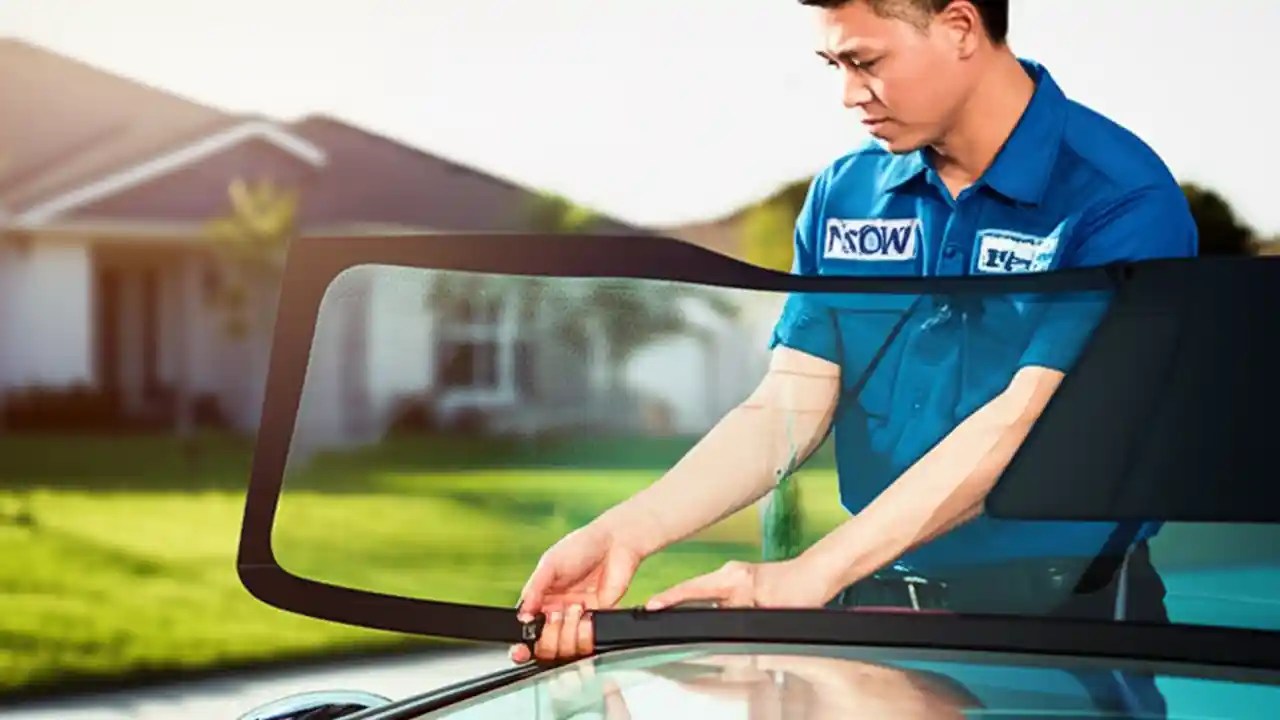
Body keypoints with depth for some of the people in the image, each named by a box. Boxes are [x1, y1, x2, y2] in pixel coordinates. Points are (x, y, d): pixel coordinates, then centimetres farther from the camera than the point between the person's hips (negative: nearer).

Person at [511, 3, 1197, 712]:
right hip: (876, 603, 5)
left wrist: (811, 573, -27)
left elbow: (1021, 423, -20)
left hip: (1061, 609, -4)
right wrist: (622, 534, -14)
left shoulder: (1120, 198, -12)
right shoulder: (843, 195, 8)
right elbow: (785, 412, 2)